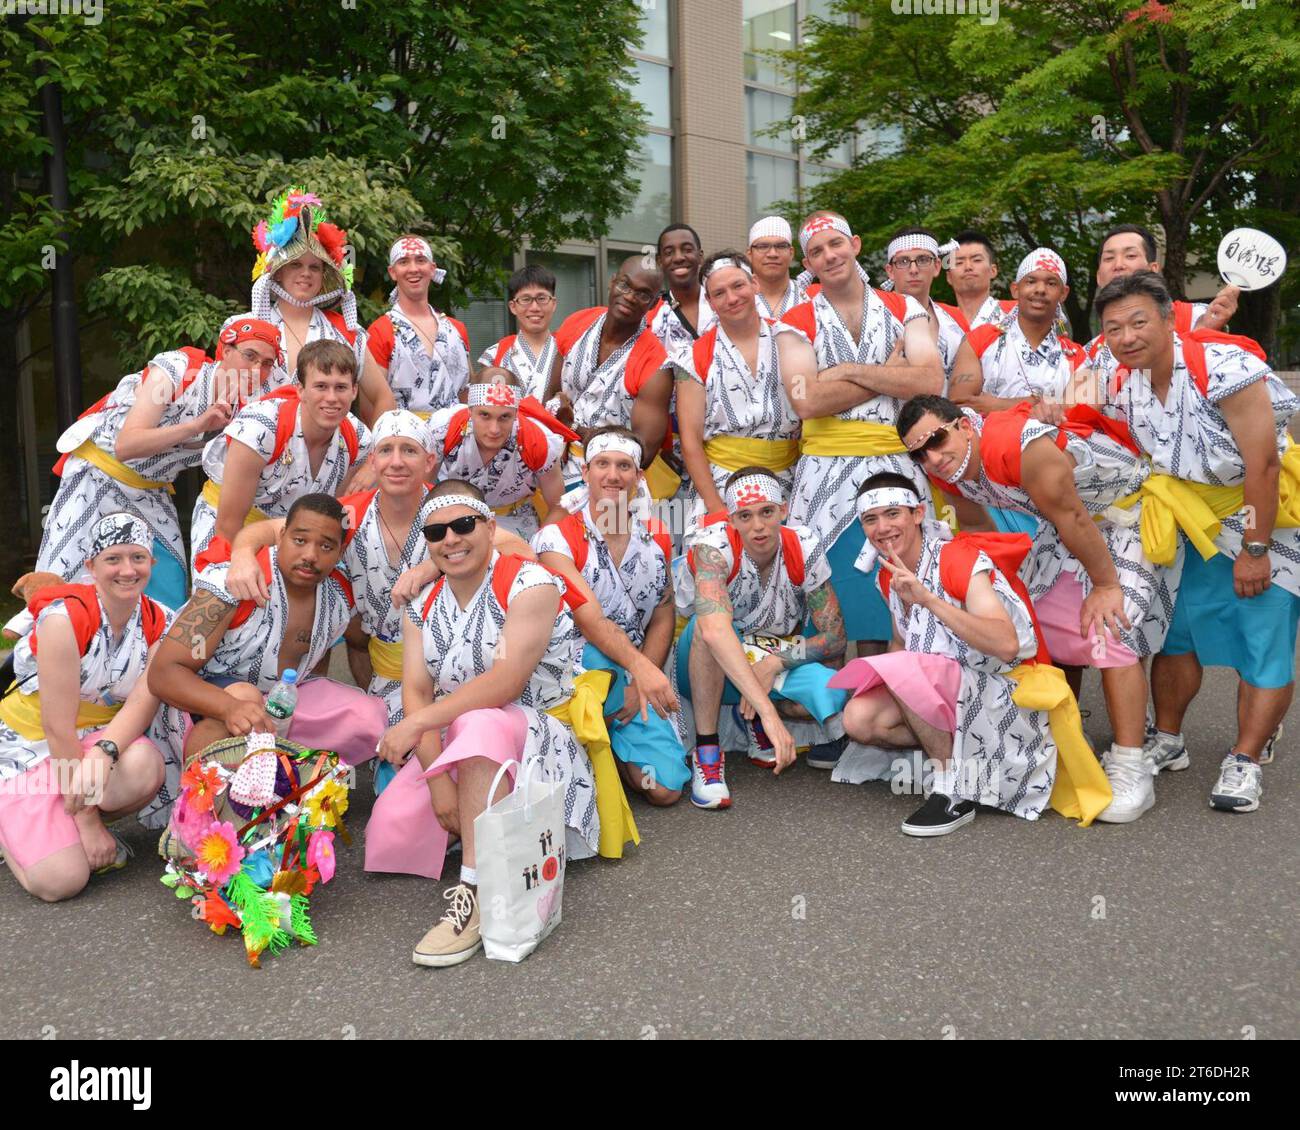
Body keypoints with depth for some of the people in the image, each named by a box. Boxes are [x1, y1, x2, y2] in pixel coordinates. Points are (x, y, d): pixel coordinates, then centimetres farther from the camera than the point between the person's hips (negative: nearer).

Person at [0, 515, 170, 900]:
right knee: (62, 879, -20)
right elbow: (58, 729, -23)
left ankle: (66, 826, 1)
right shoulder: (65, 617, -24)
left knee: (145, 766, -31)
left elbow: (142, 703, -19)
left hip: (97, 740, 5)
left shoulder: (159, 623, -8)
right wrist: (88, 821, -21)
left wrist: (103, 753, -41)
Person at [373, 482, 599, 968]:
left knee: (478, 725, -38)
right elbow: (416, 691, -4)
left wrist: (418, 722, -26)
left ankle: (477, 894, -37)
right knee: (391, 828, -18)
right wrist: (437, 778, -19)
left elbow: (507, 681, -23)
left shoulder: (531, 585, -10)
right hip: (452, 748, 6)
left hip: (538, 735, -6)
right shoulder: (422, 608, 8)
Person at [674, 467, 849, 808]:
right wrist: (768, 709, -54)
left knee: (835, 694, -27)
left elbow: (834, 638, -9)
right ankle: (706, 752, -26)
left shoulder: (805, 547, -14)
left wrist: (775, 662, -27)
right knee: (708, 620, -37)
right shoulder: (714, 543, -28)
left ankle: (754, 723, 5)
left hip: (774, 665, 3)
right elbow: (713, 630, -46)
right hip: (707, 668, -3)